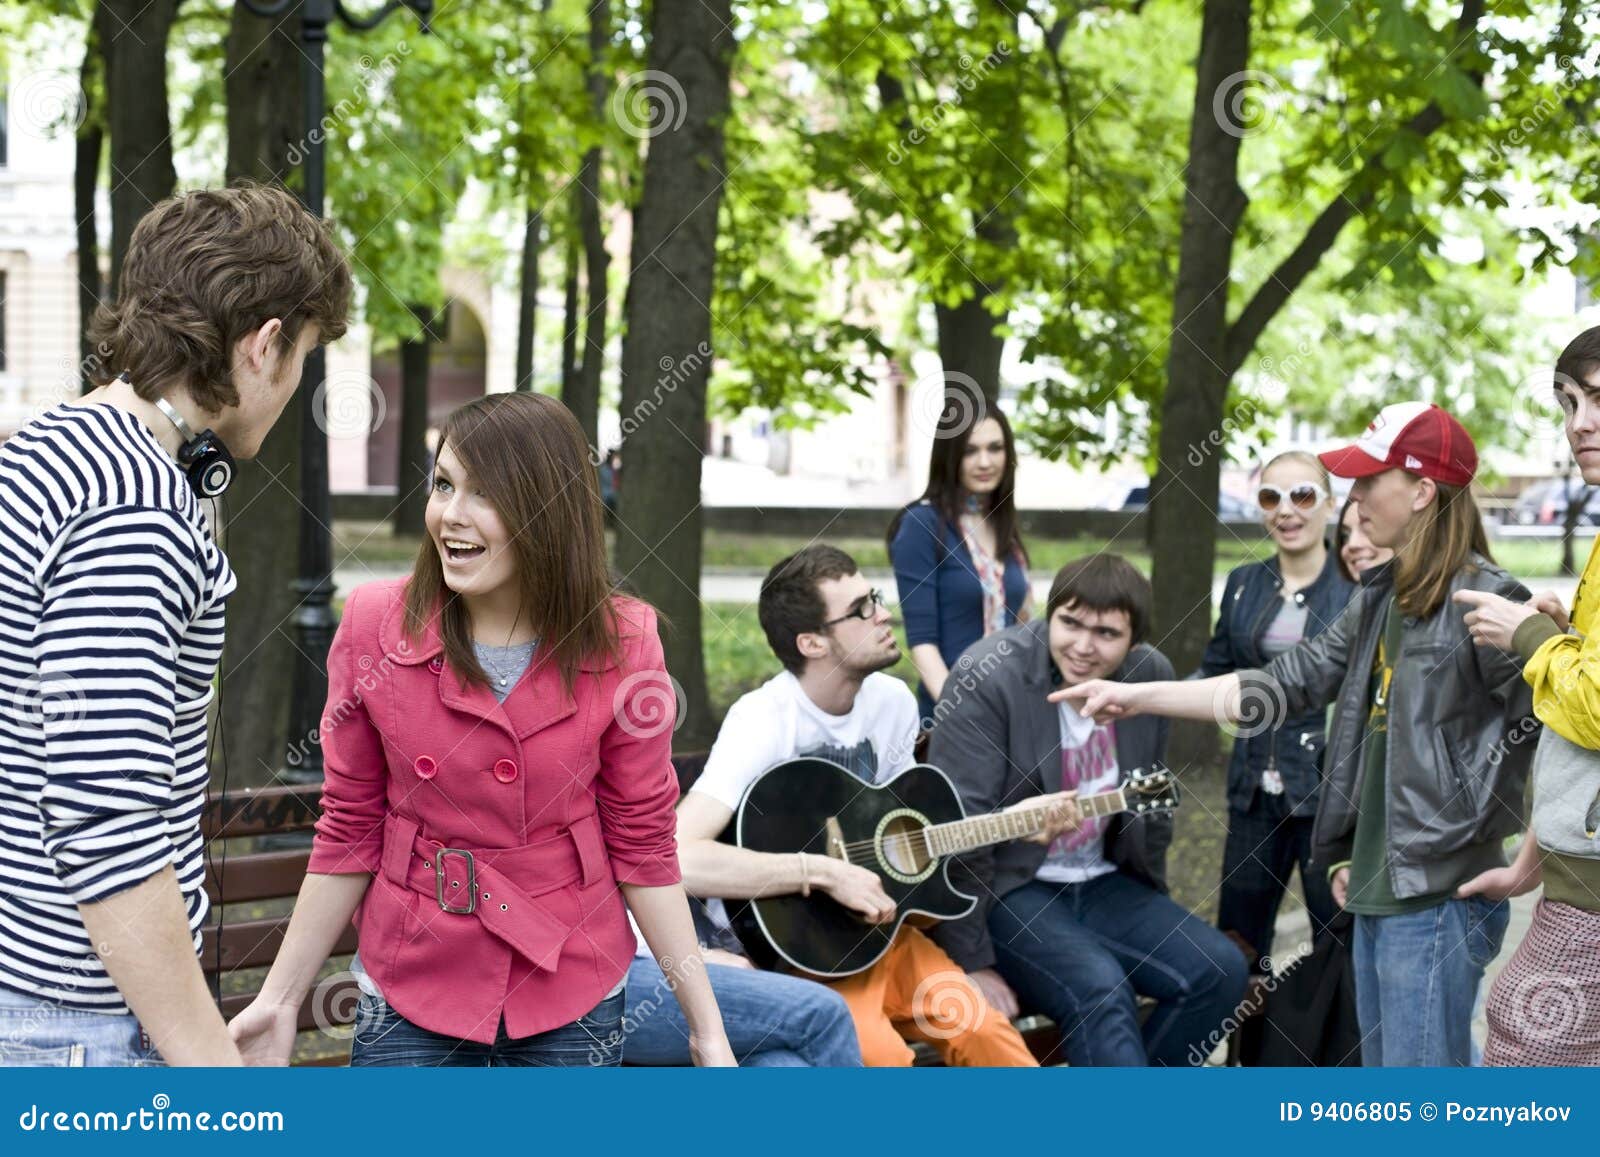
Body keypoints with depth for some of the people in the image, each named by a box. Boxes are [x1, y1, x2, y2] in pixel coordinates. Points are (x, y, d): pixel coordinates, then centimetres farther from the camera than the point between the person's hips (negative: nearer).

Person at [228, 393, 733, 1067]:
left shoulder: (621, 643, -9)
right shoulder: (375, 625, -8)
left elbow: (642, 846, -2)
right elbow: (350, 833, 0)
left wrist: (707, 1028, -3)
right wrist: (279, 1000, 0)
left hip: (571, 1001, 0)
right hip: (410, 992, 0)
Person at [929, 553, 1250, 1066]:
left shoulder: (1151, 674, 0)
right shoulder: (987, 677, -18)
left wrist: (1155, 923, 19)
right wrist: (972, 962, -19)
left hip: (1103, 884, 7)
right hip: (1006, 890, -6)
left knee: (1219, 970, -11)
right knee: (1100, 987, -30)